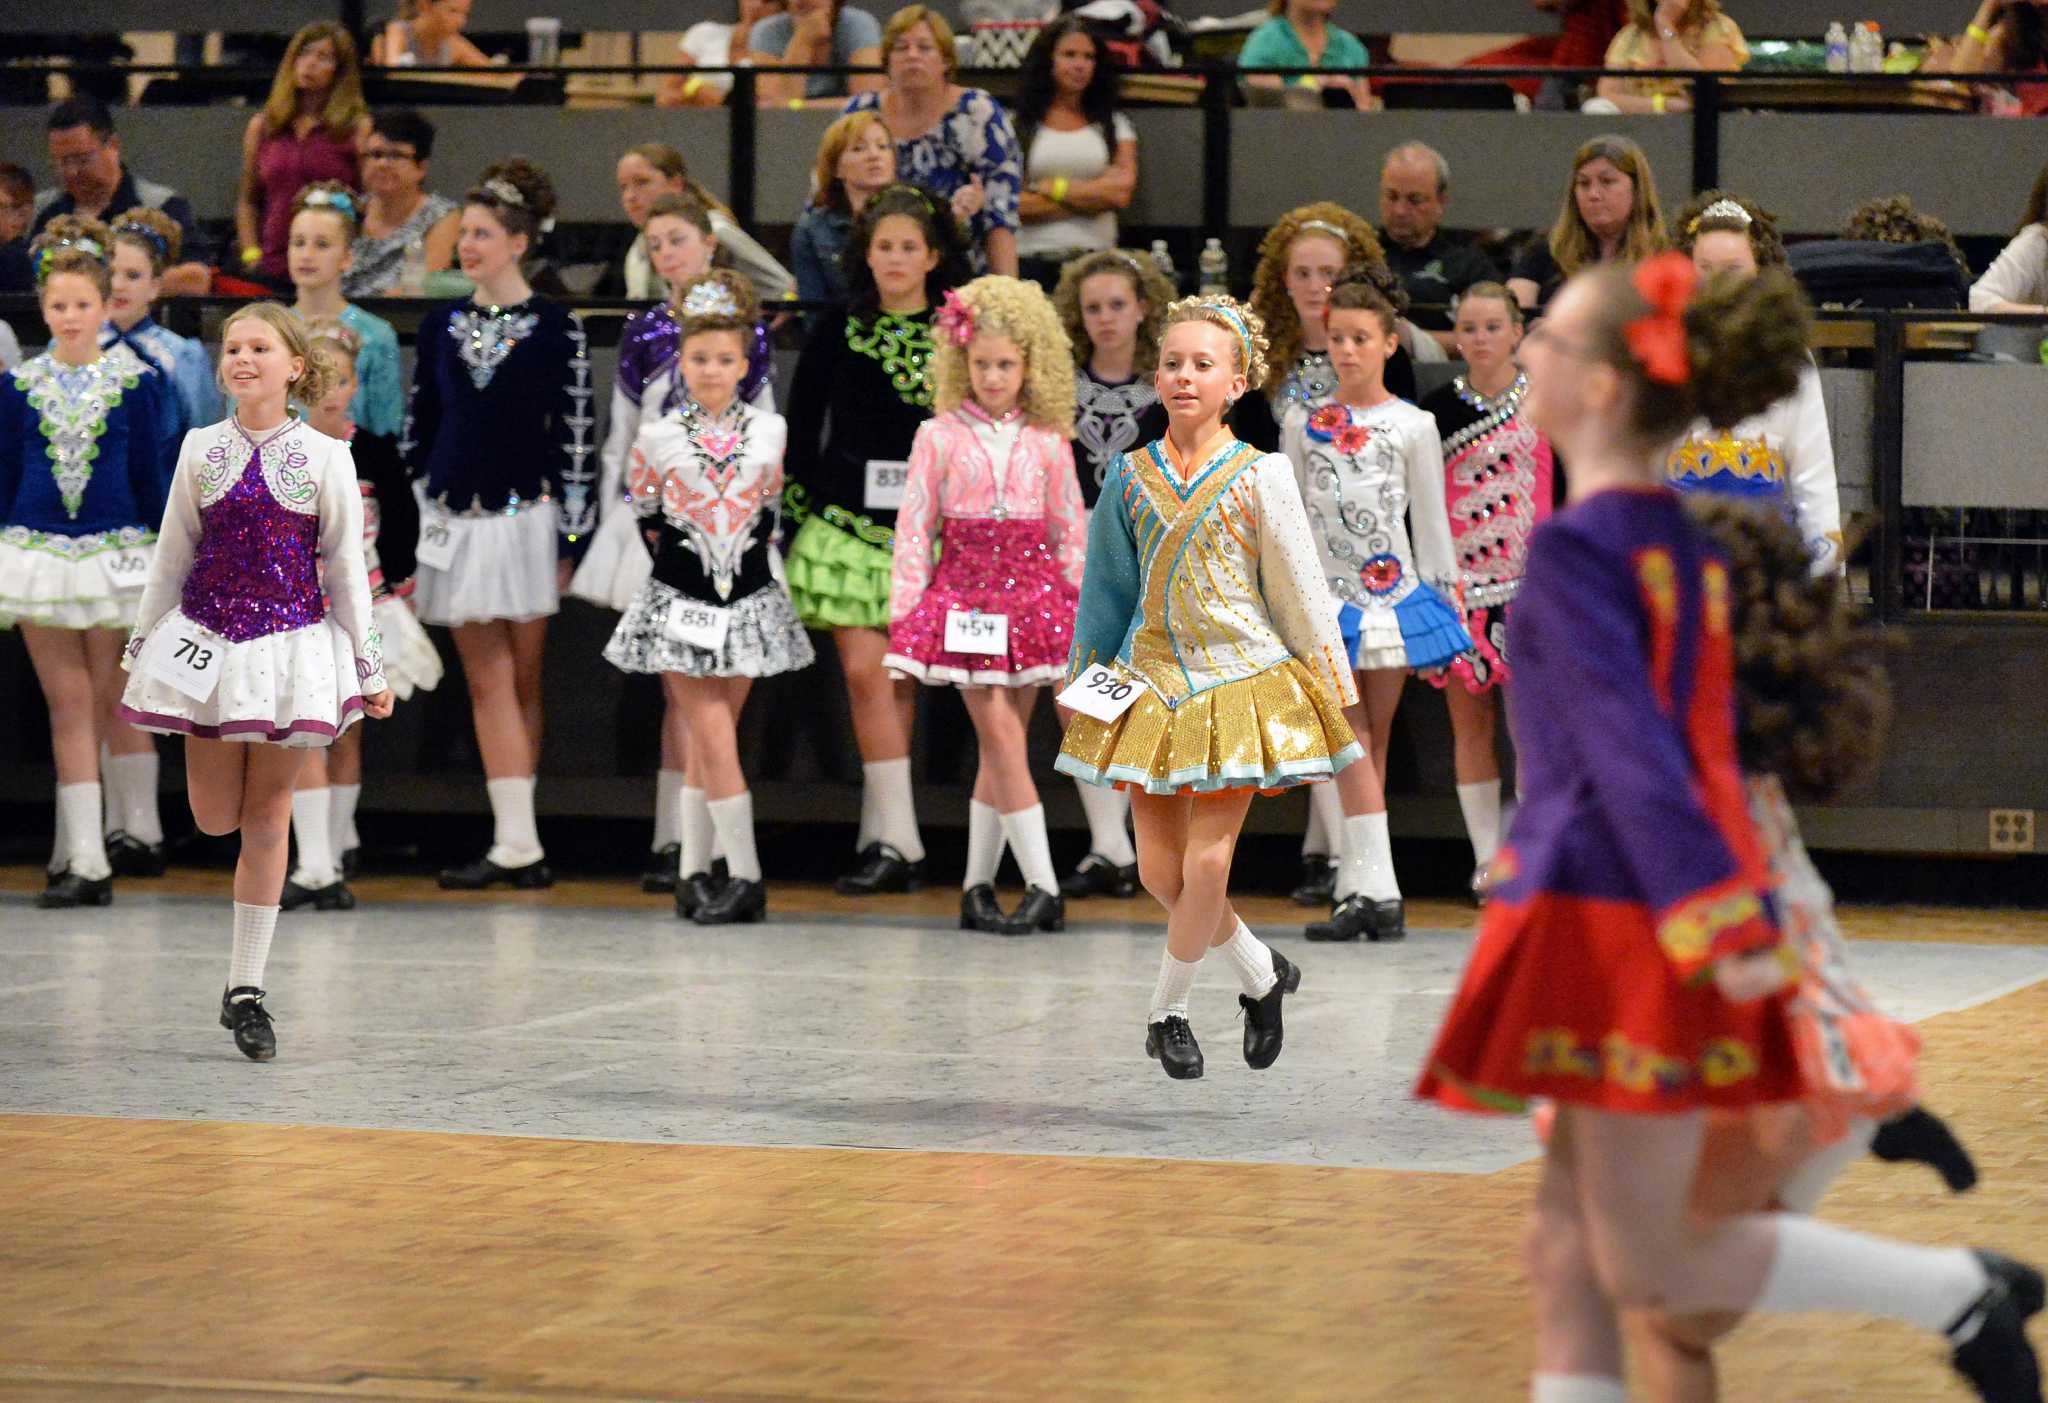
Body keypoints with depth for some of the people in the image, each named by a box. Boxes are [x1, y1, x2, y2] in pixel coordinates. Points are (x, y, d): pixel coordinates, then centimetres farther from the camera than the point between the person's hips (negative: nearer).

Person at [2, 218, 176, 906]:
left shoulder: (137, 382, 0)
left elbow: (153, 474, 4)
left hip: (117, 551, -2)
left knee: (112, 700, 4)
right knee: (68, 703, 0)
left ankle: (138, 832, 20)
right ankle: (84, 862, 0)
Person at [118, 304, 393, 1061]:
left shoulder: (324, 457, -1)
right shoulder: (200, 449, 4)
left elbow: (346, 567, 2)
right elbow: (172, 556, 10)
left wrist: (369, 668, 1)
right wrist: (139, 647, 11)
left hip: (290, 642, -2)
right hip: (207, 640, 2)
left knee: (267, 814, 1)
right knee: (216, 817, -1)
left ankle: (246, 989, 5)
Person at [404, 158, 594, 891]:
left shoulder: (556, 329, -1)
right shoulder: (441, 327, 10)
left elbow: (575, 436, -2)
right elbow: (418, 427, 13)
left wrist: (572, 538, -6)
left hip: (527, 519, -3)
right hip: (455, 520, 3)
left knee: (523, 682, 2)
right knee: (489, 682, -3)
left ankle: (514, 839, 6)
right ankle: (517, 842, -4)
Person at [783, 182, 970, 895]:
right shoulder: (837, 336, 5)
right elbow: (800, 434, 8)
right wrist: (793, 517, 3)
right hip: (849, 518, 0)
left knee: (898, 681, 3)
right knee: (865, 673, -10)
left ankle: (884, 838, 10)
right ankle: (897, 842, -11)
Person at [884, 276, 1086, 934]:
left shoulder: (1048, 441, 6)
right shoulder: (940, 436, 2)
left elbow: (1070, 530, 10)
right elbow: (915, 526, 1)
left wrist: (1082, 606, 7)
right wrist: (905, 608, -3)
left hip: (1032, 592, 2)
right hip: (964, 591, -2)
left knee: (1000, 744, 4)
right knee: (1000, 736, -9)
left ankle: (978, 887, 12)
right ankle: (1043, 887, -12)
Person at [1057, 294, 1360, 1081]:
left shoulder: (1260, 477, -3)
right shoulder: (1131, 476, 5)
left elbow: (1300, 592, 1)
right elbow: (1108, 588, 14)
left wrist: (1331, 686, 3)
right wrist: (1085, 678, 15)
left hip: (1237, 680, -3)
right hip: (1150, 682, 3)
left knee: (1206, 863, -9)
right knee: (1159, 870, 1)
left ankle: (1167, 1010, 10)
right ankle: (1262, 974, 24)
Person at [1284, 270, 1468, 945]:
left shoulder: (1413, 426, 5)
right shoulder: (1303, 422, 8)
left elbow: (1431, 521, 7)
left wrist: (1444, 601, 4)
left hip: (1393, 591, 0)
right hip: (1325, 592, 0)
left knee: (1373, 743, 3)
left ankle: (1358, 888, 6)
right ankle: (1372, 890, -15)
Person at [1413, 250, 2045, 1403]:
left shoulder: (1578, 550, -13)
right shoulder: (1690, 551, 13)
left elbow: (1628, 742, -20)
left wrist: (1719, 926, -28)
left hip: (1618, 921, -9)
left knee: (1650, 1265, -3)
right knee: (1570, 1254, 8)